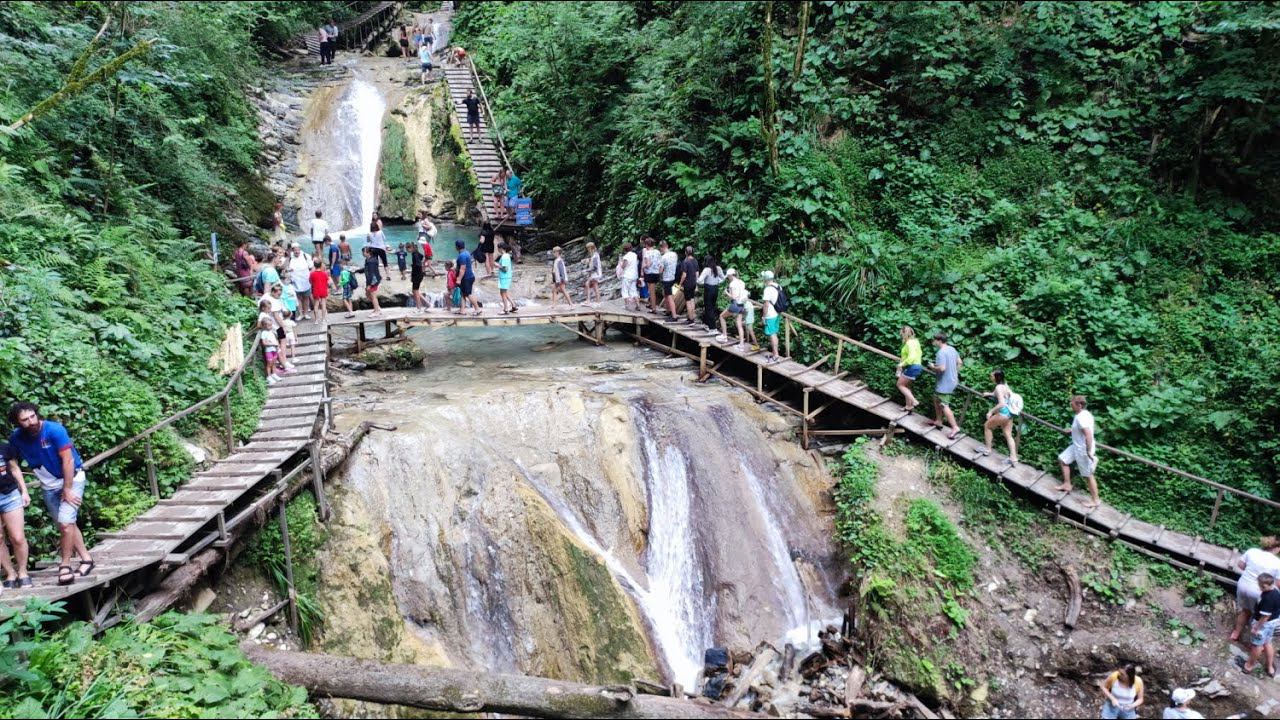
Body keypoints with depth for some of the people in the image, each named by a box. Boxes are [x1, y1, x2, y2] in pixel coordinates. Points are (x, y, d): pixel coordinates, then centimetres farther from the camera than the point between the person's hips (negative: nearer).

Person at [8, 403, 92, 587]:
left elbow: (68, 460, -21)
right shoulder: (16, 437, -9)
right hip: (48, 485, 5)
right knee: (67, 524, 10)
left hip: (71, 478, -5)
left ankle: (65, 565, -1)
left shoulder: (54, 430, -23)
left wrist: (67, 490, -18)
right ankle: (86, 559, 21)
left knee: (65, 522, -13)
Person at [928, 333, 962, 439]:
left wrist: (933, 367, -11)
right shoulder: (952, 349, 6)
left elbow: (942, 368, -29)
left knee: (944, 406, -6)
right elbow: (959, 362, 14)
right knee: (936, 399, 24)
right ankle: (938, 421, 33)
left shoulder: (941, 353, -23)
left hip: (945, 383, -10)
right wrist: (955, 373, 22)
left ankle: (955, 428, -7)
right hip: (953, 380, 10)